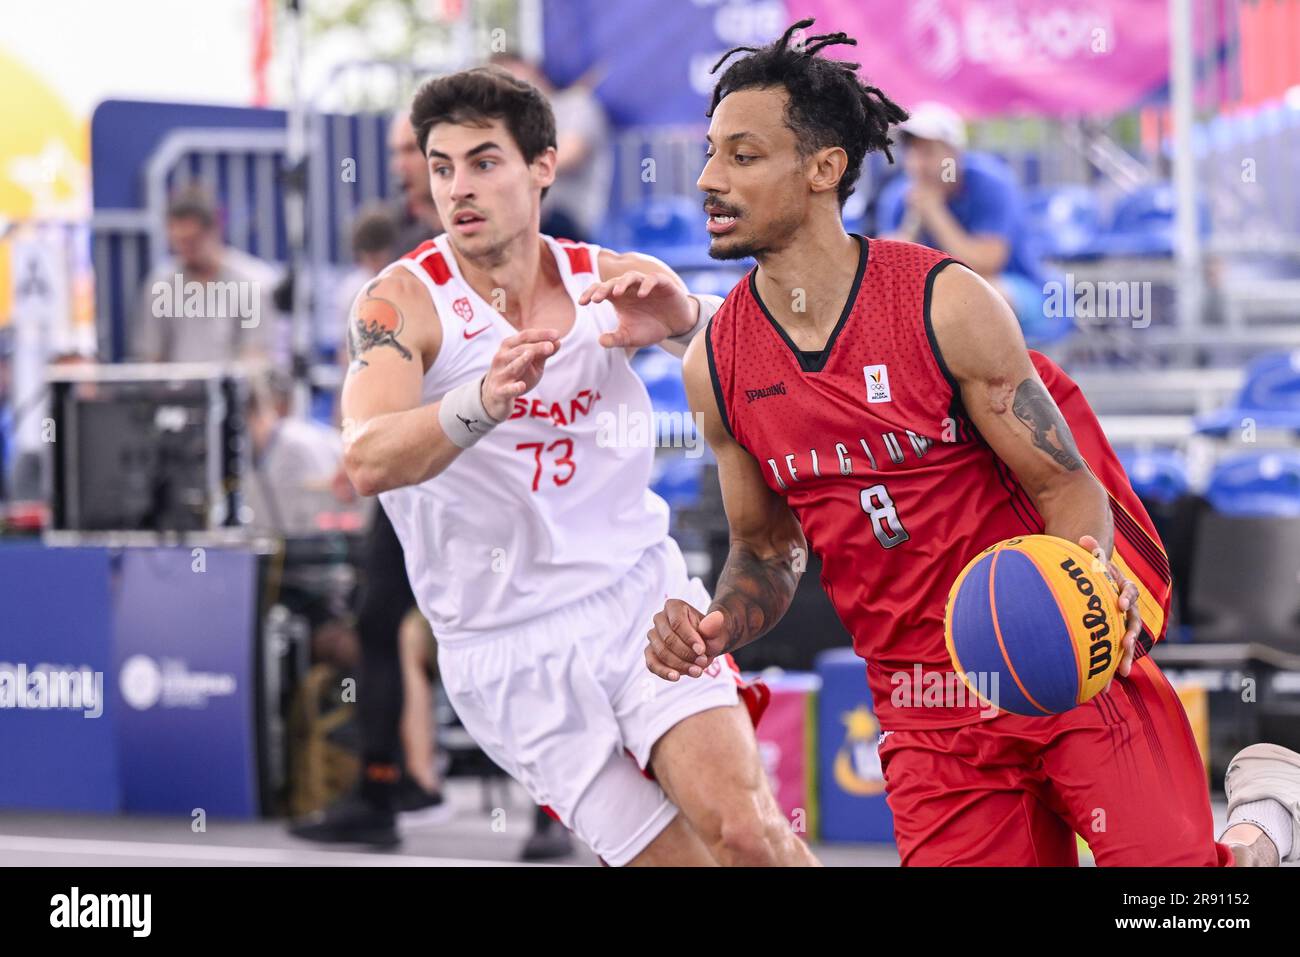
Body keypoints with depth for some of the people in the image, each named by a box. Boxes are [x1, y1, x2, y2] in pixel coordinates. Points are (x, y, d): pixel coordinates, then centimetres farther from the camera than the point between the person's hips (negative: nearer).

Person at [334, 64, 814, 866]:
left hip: (643, 597, 2)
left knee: (746, 831, -20)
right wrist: (483, 402, -46)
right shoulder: (404, 303, -9)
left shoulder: (610, 283, 1)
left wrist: (686, 321, -26)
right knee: (677, 857, -4)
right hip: (512, 653, -2)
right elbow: (367, 462, -27)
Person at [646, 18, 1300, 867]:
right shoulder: (717, 365, 1)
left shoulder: (946, 304, -11)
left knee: (1170, 856, -14)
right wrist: (717, 627, -8)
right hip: (928, 720, 4)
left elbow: (1067, 485, -9)